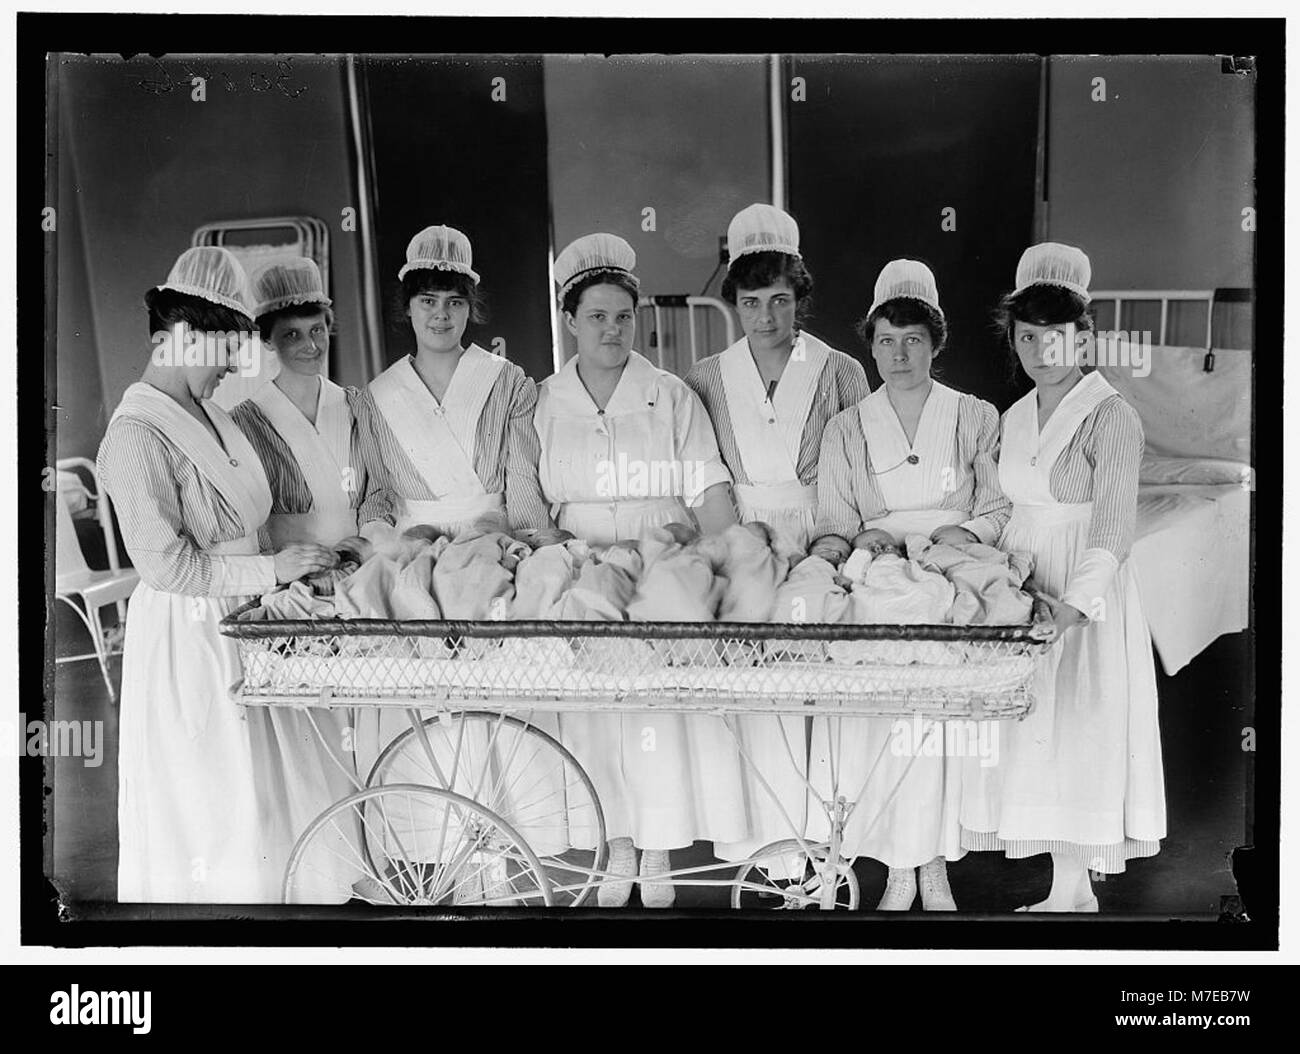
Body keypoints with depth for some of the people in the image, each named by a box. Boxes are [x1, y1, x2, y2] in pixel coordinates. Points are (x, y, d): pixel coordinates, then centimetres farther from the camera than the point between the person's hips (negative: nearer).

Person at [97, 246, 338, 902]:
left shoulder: (207, 414, 10)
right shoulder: (136, 433, -17)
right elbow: (166, 564, -22)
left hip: (232, 626, 8)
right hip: (183, 633, -8)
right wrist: (272, 568, -18)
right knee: (192, 803, 3)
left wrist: (295, 557, 7)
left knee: (239, 794, 15)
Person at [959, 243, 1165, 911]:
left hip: (1085, 602, -7)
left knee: (1075, 732, -3)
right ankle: (1073, 890, 19)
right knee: (1026, 733, 8)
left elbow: (1111, 532, -17)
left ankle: (1070, 892, 8)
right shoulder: (1013, 419, 11)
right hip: (1018, 594, 7)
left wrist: (1068, 611, -27)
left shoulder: (1112, 418, -10)